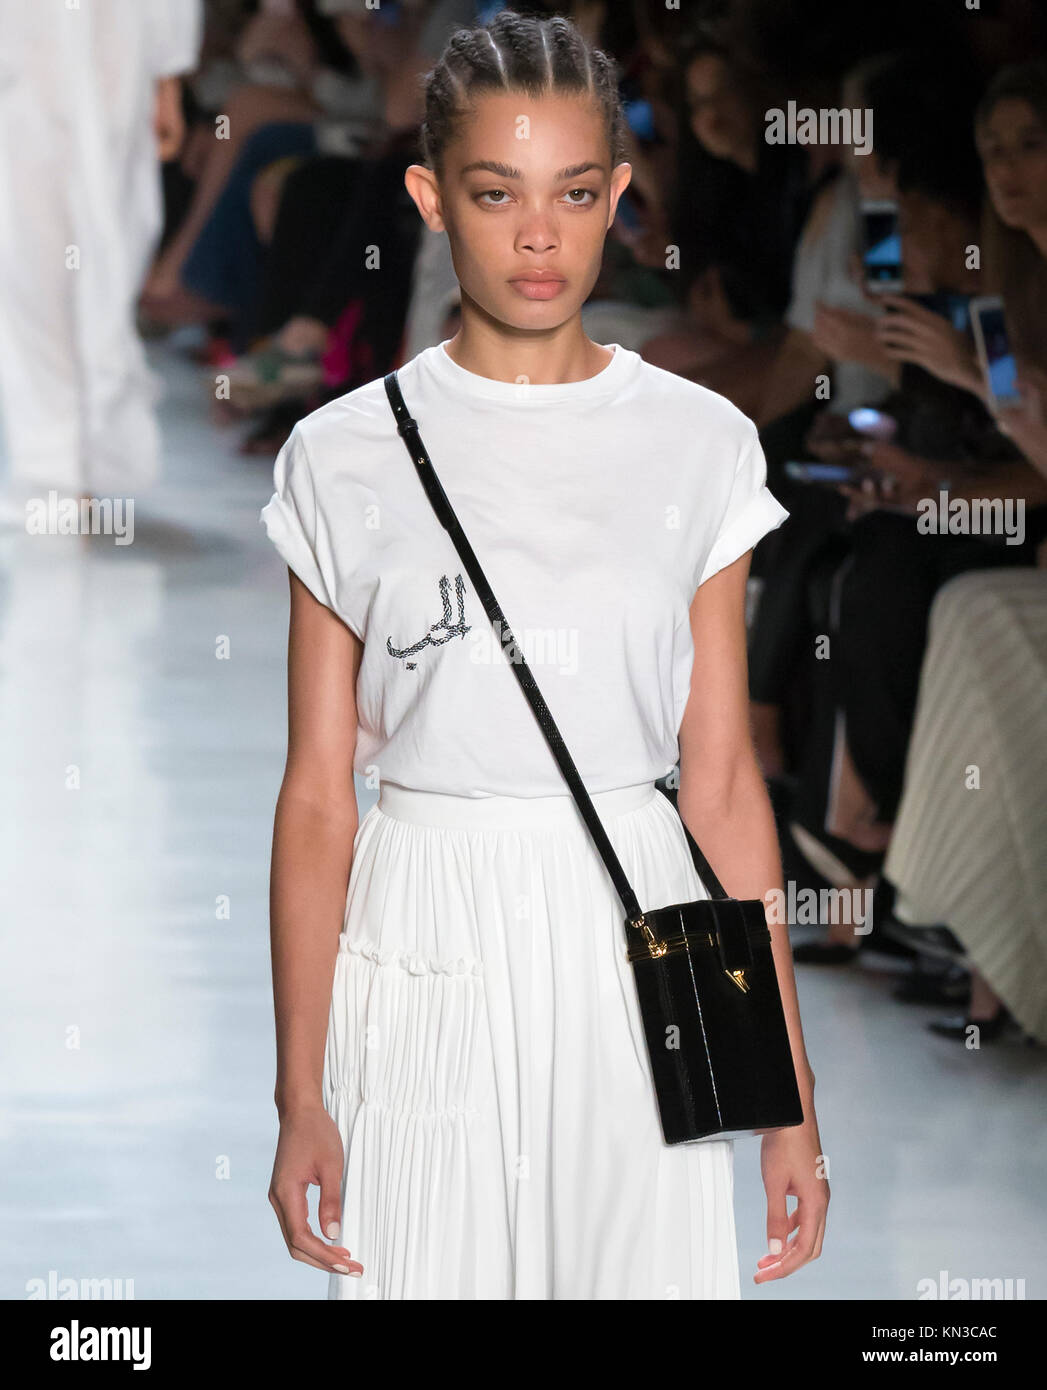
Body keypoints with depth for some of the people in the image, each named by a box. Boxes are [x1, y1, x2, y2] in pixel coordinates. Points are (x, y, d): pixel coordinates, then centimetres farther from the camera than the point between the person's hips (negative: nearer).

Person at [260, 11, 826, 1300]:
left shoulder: (697, 445, 2)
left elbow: (723, 782, 3)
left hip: (636, 950, 1)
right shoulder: (345, 457, 0)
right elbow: (316, 794, 1)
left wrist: (789, 1097, 1)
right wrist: (301, 1098, -2)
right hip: (426, 953, -1)